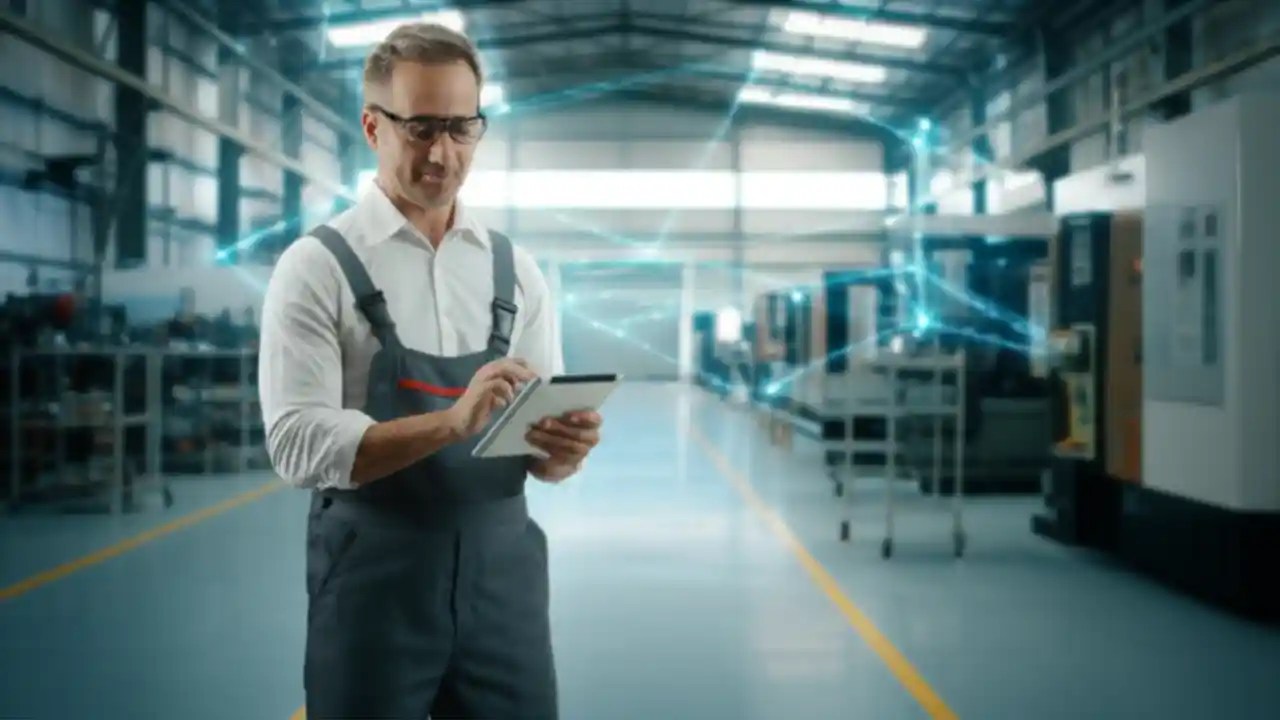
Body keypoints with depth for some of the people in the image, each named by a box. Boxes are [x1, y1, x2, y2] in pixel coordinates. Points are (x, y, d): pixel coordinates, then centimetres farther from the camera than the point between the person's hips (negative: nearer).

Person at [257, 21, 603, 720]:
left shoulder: (515, 270, 8)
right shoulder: (317, 267, -5)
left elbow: (542, 454, 8)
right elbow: (299, 444, -15)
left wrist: (566, 446, -16)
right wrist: (450, 423, -28)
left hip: (503, 580, 4)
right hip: (374, 584, -3)